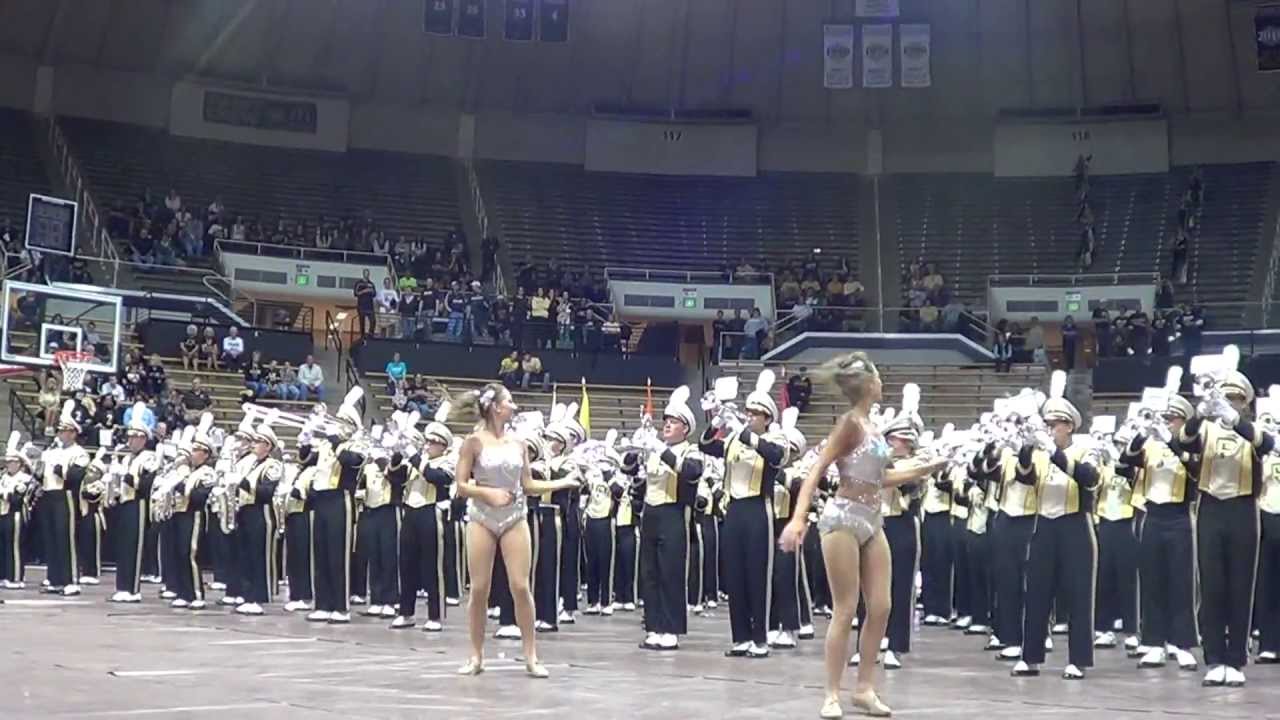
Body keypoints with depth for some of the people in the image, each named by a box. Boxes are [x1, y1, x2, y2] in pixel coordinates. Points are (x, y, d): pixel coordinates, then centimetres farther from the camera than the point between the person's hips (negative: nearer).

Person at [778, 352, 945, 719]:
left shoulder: (870, 425, 11)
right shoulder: (850, 422, -12)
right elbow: (817, 470, -16)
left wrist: (927, 468, 24)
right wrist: (798, 517, -25)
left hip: (872, 521, 8)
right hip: (843, 518, -8)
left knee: (880, 607, 5)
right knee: (846, 610, -5)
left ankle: (865, 687, 15)